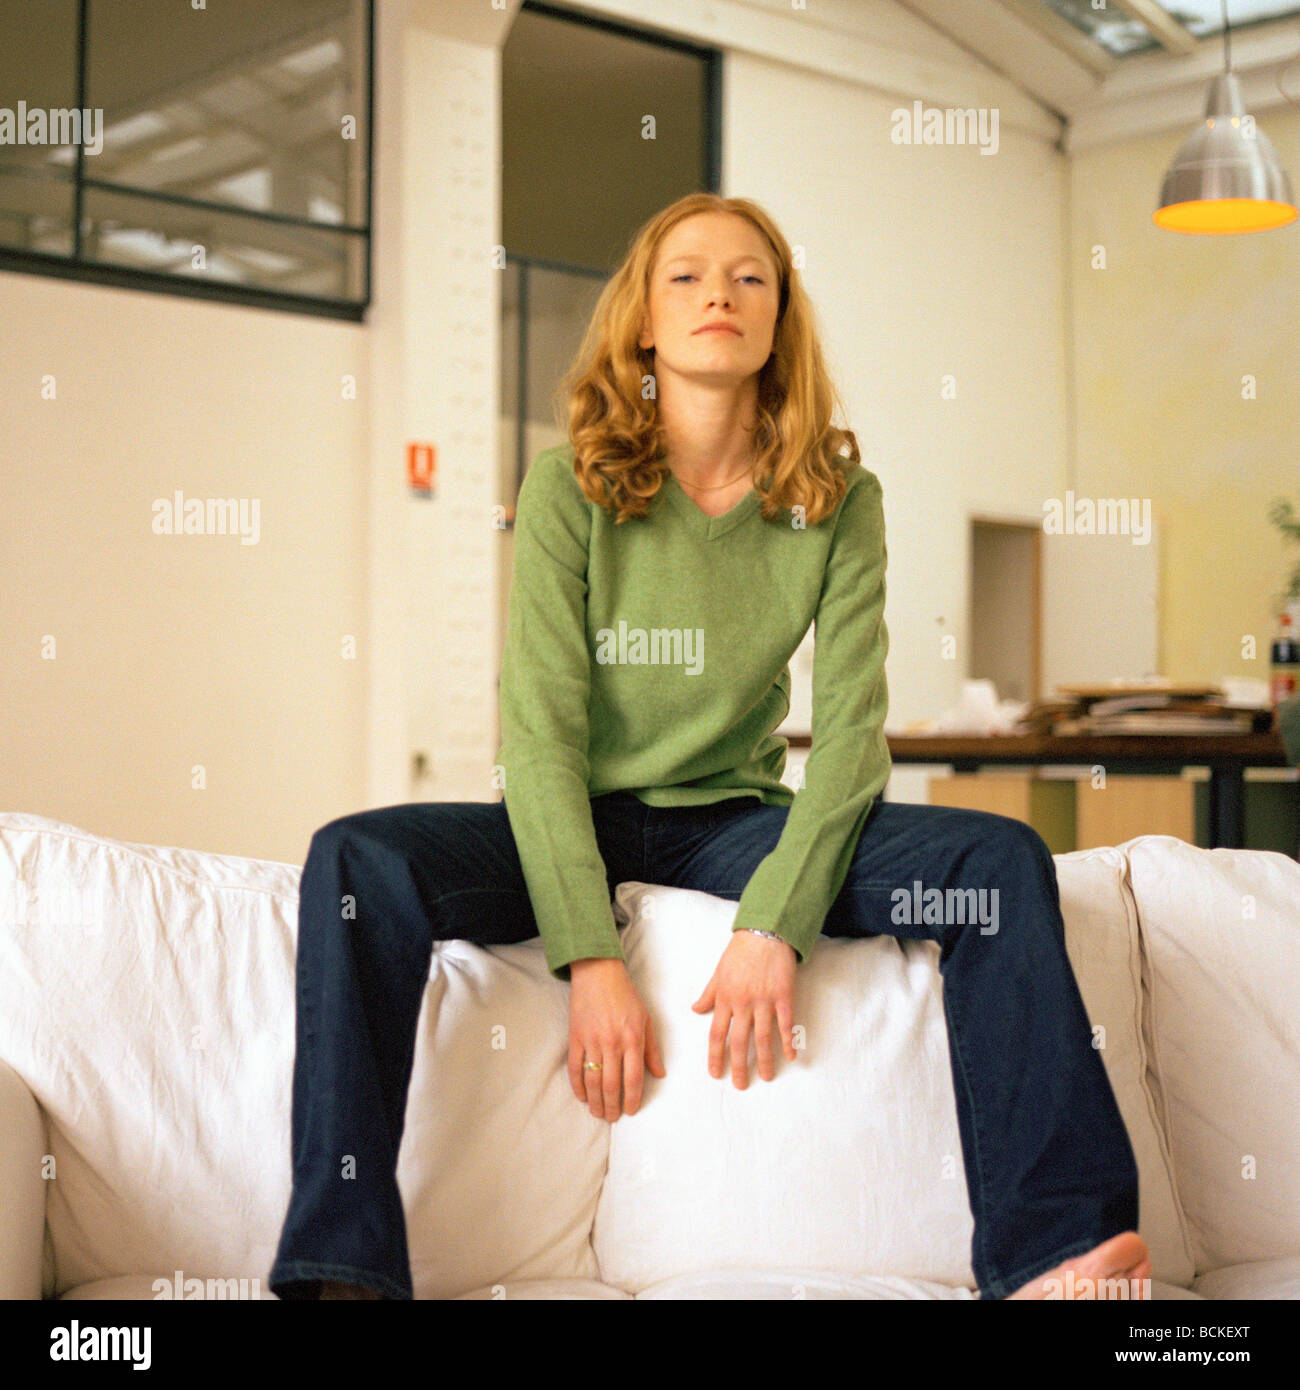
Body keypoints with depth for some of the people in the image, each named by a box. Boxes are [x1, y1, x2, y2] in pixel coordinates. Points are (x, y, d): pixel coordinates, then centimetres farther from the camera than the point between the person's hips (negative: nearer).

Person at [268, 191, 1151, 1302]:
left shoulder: (839, 499, -1)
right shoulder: (572, 486, -7)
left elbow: (851, 731, -8)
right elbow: (541, 726, -14)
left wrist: (776, 924, -23)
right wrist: (592, 957, -24)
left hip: (738, 821, 2)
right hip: (576, 822, -1)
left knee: (1003, 859, -21)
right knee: (357, 859, -30)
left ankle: (1048, 1255, -25)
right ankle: (344, 1268, -33)